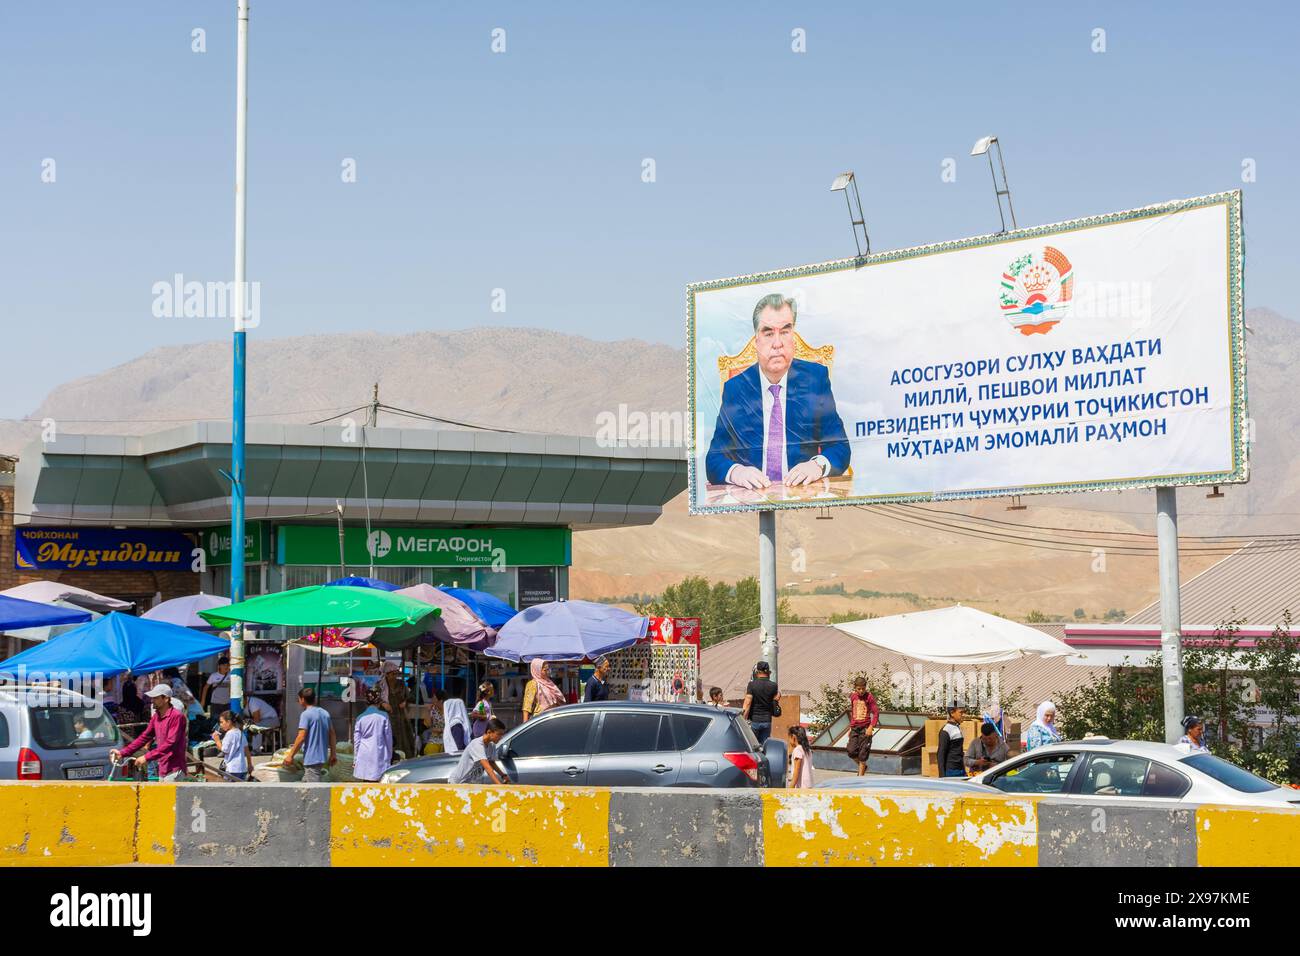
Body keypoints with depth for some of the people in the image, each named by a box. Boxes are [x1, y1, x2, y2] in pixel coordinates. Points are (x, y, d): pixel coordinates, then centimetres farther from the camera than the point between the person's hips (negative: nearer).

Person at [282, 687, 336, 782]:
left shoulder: (306, 714, -12)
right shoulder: (325, 713, 12)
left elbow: (301, 737, -18)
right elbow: (332, 735, 15)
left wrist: (290, 755, -13)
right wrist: (333, 754, 20)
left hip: (311, 759, -9)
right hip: (322, 757, 9)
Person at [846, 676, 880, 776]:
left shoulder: (869, 697, -6)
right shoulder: (853, 697, 9)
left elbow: (876, 713, -8)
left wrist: (871, 727, -16)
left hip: (865, 728, -4)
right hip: (854, 727, 4)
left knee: (863, 754, -3)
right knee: (852, 752, -6)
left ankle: (861, 775, 8)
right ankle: (862, 766, 21)